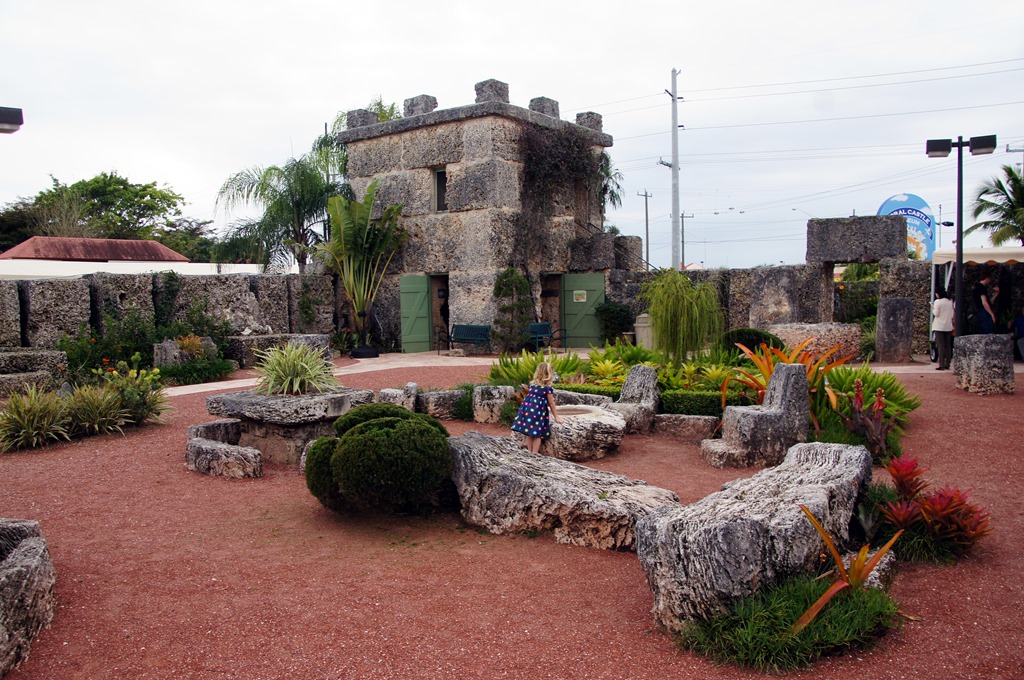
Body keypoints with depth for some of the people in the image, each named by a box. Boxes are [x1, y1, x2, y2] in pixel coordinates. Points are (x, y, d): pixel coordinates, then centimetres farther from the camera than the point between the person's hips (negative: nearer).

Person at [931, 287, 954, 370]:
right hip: (948, 326, 5)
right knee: (948, 345, 8)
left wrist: (933, 307, 3)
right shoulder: (950, 302, 9)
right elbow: (952, 314, 12)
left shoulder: (937, 302, -10)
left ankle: (941, 365, -9)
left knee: (941, 345, -6)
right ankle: (947, 365, 9)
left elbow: (936, 314, -11)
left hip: (939, 326, -5)